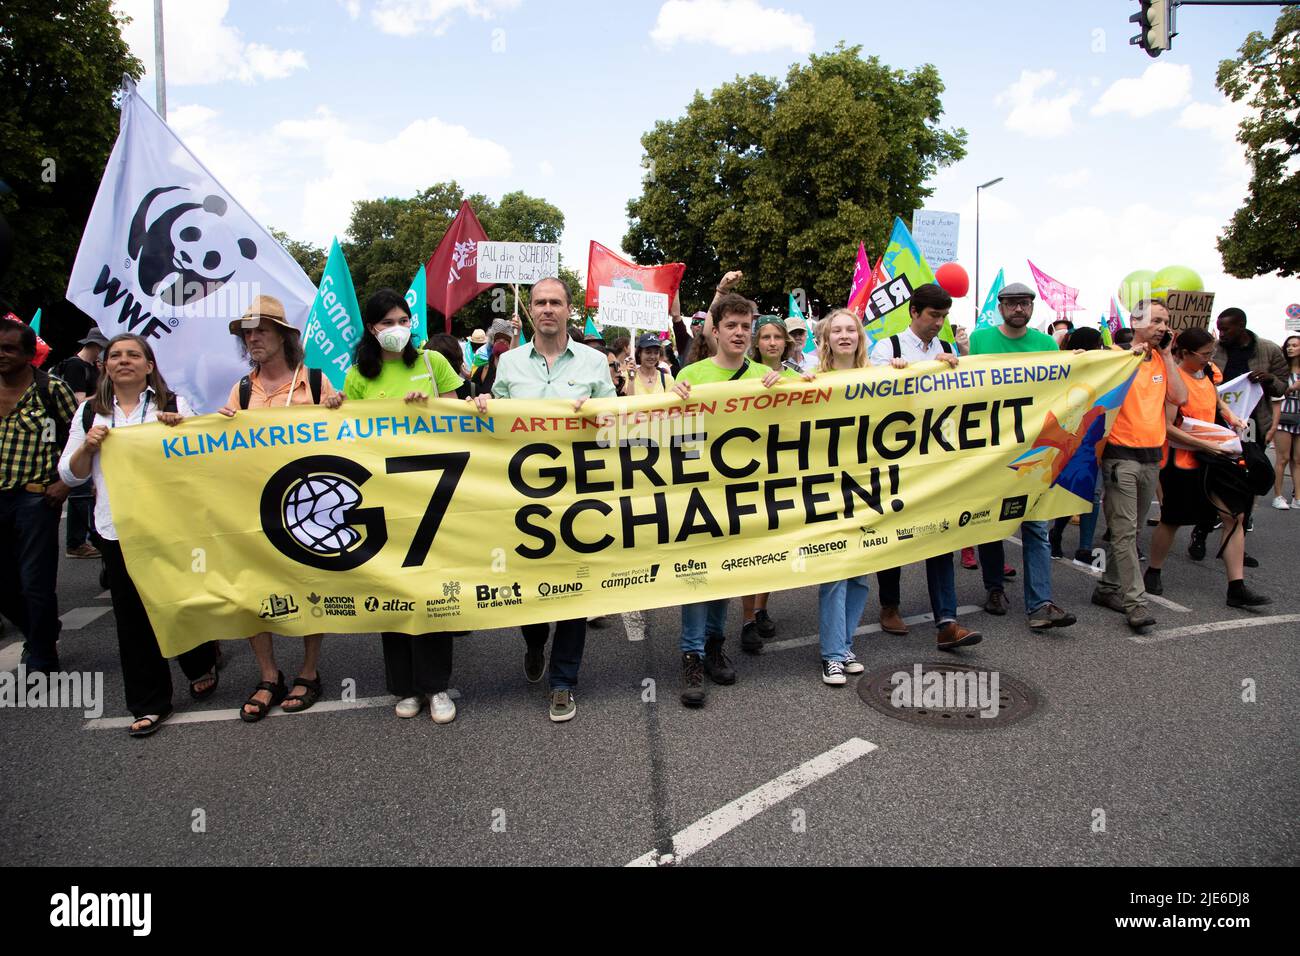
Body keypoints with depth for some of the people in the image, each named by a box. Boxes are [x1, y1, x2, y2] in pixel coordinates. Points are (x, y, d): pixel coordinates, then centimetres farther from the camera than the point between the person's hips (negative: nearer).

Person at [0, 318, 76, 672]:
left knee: (35, 583, -1)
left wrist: (66, 482, -10)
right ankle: (42, 633, 38)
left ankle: (41, 662, 14)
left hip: (35, 498, -5)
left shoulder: (52, 389, -5)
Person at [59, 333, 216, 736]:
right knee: (133, 615, 5)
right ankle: (149, 703, 16)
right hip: (117, 527, 2)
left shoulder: (173, 403, 4)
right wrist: (88, 447, -9)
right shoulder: (89, 412, 10)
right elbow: (70, 475, 10)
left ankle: (201, 667, 36)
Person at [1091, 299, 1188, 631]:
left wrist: (1166, 354, 0)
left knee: (1130, 529, 12)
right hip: (1121, 455, -7)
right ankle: (1136, 601, -8)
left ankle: (1109, 588, 23)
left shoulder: (1163, 360, 12)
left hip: (1152, 456, 7)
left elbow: (1180, 398, 0)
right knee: (1124, 531, -8)